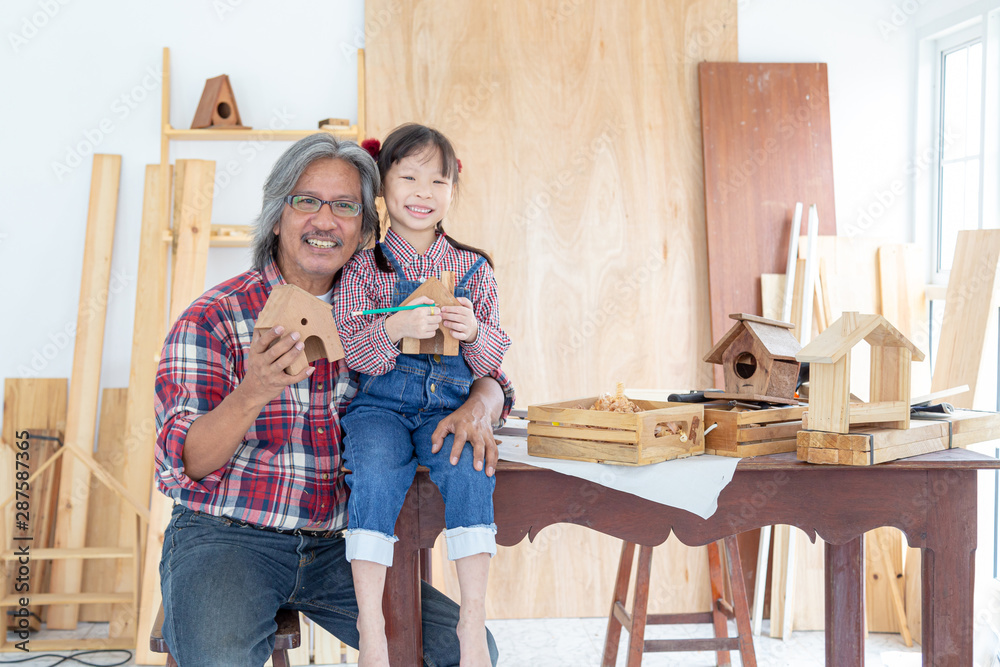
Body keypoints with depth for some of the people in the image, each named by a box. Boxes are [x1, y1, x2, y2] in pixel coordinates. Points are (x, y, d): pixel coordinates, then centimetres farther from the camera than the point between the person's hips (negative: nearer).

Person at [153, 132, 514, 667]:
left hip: (334, 549, 4)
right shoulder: (212, 318, -6)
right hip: (226, 539, -4)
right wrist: (254, 393, -33)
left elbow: (487, 378, 11)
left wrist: (477, 409, -14)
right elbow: (185, 462, -14)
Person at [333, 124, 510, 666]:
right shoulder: (363, 266, 5)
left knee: (467, 468, -29)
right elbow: (347, 348, -4)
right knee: (375, 472, -31)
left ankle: (474, 620, -21)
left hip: (449, 402, 1)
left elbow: (493, 356, 9)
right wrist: (394, 327, -22)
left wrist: (474, 332, -13)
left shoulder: (473, 268, 11)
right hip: (379, 402, -1)